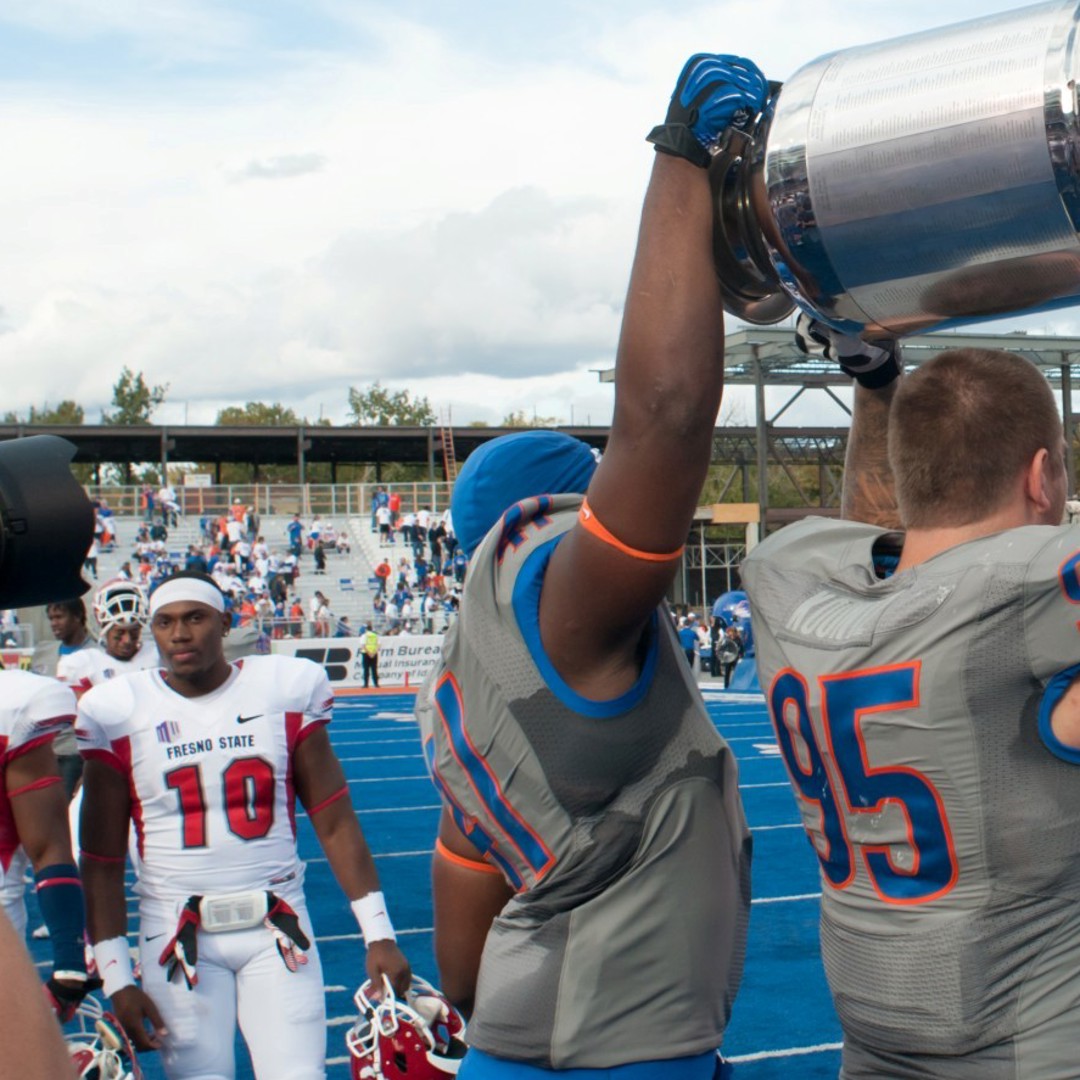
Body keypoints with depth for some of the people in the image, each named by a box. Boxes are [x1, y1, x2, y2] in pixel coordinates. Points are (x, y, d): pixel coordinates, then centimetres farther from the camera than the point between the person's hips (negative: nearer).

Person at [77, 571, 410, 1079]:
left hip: (277, 926, 0)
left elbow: (334, 823, 2)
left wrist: (378, 934, -2)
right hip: (178, 935, 0)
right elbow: (102, 862, 1)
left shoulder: (287, 689, -1)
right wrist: (116, 979, -3)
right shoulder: (119, 712, -2)